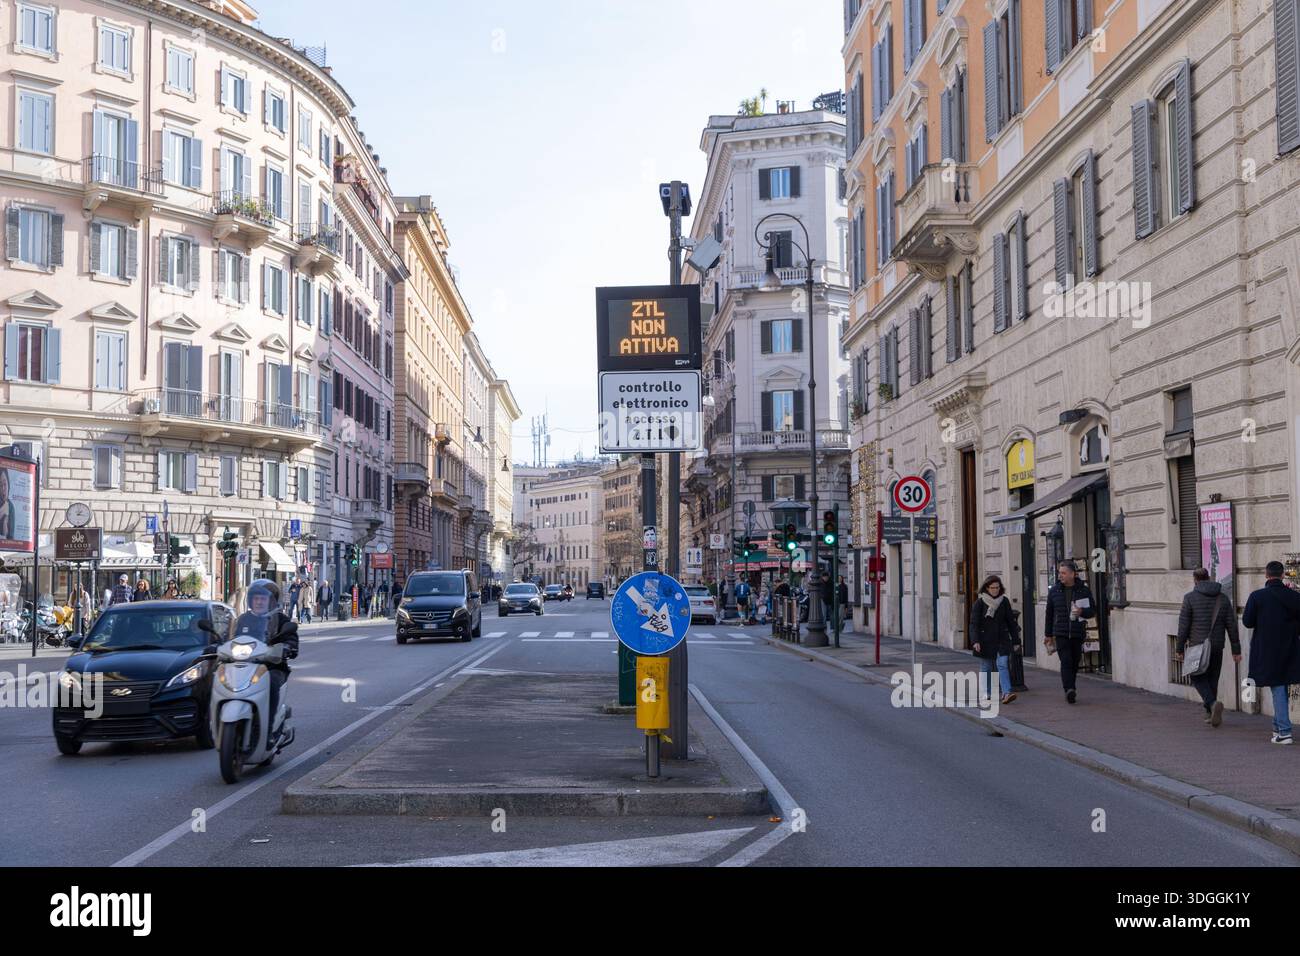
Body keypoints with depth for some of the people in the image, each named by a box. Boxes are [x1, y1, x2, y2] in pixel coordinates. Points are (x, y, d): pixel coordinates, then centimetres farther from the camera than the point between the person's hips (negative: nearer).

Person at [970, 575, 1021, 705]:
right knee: (986, 667, 8)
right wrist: (975, 641, -22)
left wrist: (1016, 640, 9)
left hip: (1002, 640, 1)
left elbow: (1011, 622, 9)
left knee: (1003, 664, -13)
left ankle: (1006, 693, -20)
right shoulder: (979, 603, -6)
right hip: (986, 641, -1)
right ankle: (987, 694, 20)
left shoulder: (1004, 601, 3)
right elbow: (974, 623, -11)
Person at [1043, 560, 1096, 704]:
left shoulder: (1084, 590, 1)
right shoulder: (1054, 590, 4)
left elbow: (1093, 610, 7)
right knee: (1066, 661, -14)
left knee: (1074, 662, 8)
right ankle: (1069, 689, -20)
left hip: (1078, 633, 1)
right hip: (1061, 633, -1)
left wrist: (1082, 612, -15)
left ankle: (1070, 688, 24)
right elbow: (1049, 614, 11)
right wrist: (1048, 634, 13)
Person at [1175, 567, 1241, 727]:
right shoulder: (1223, 598, 4)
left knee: (1198, 679, 6)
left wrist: (1179, 649, -1)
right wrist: (1236, 650, 8)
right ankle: (1210, 713, 17)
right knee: (1212, 679, 14)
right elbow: (1232, 626, 4)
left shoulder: (1190, 597, -7)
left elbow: (1183, 625, -8)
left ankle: (1213, 703, -19)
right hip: (1217, 647, 4)